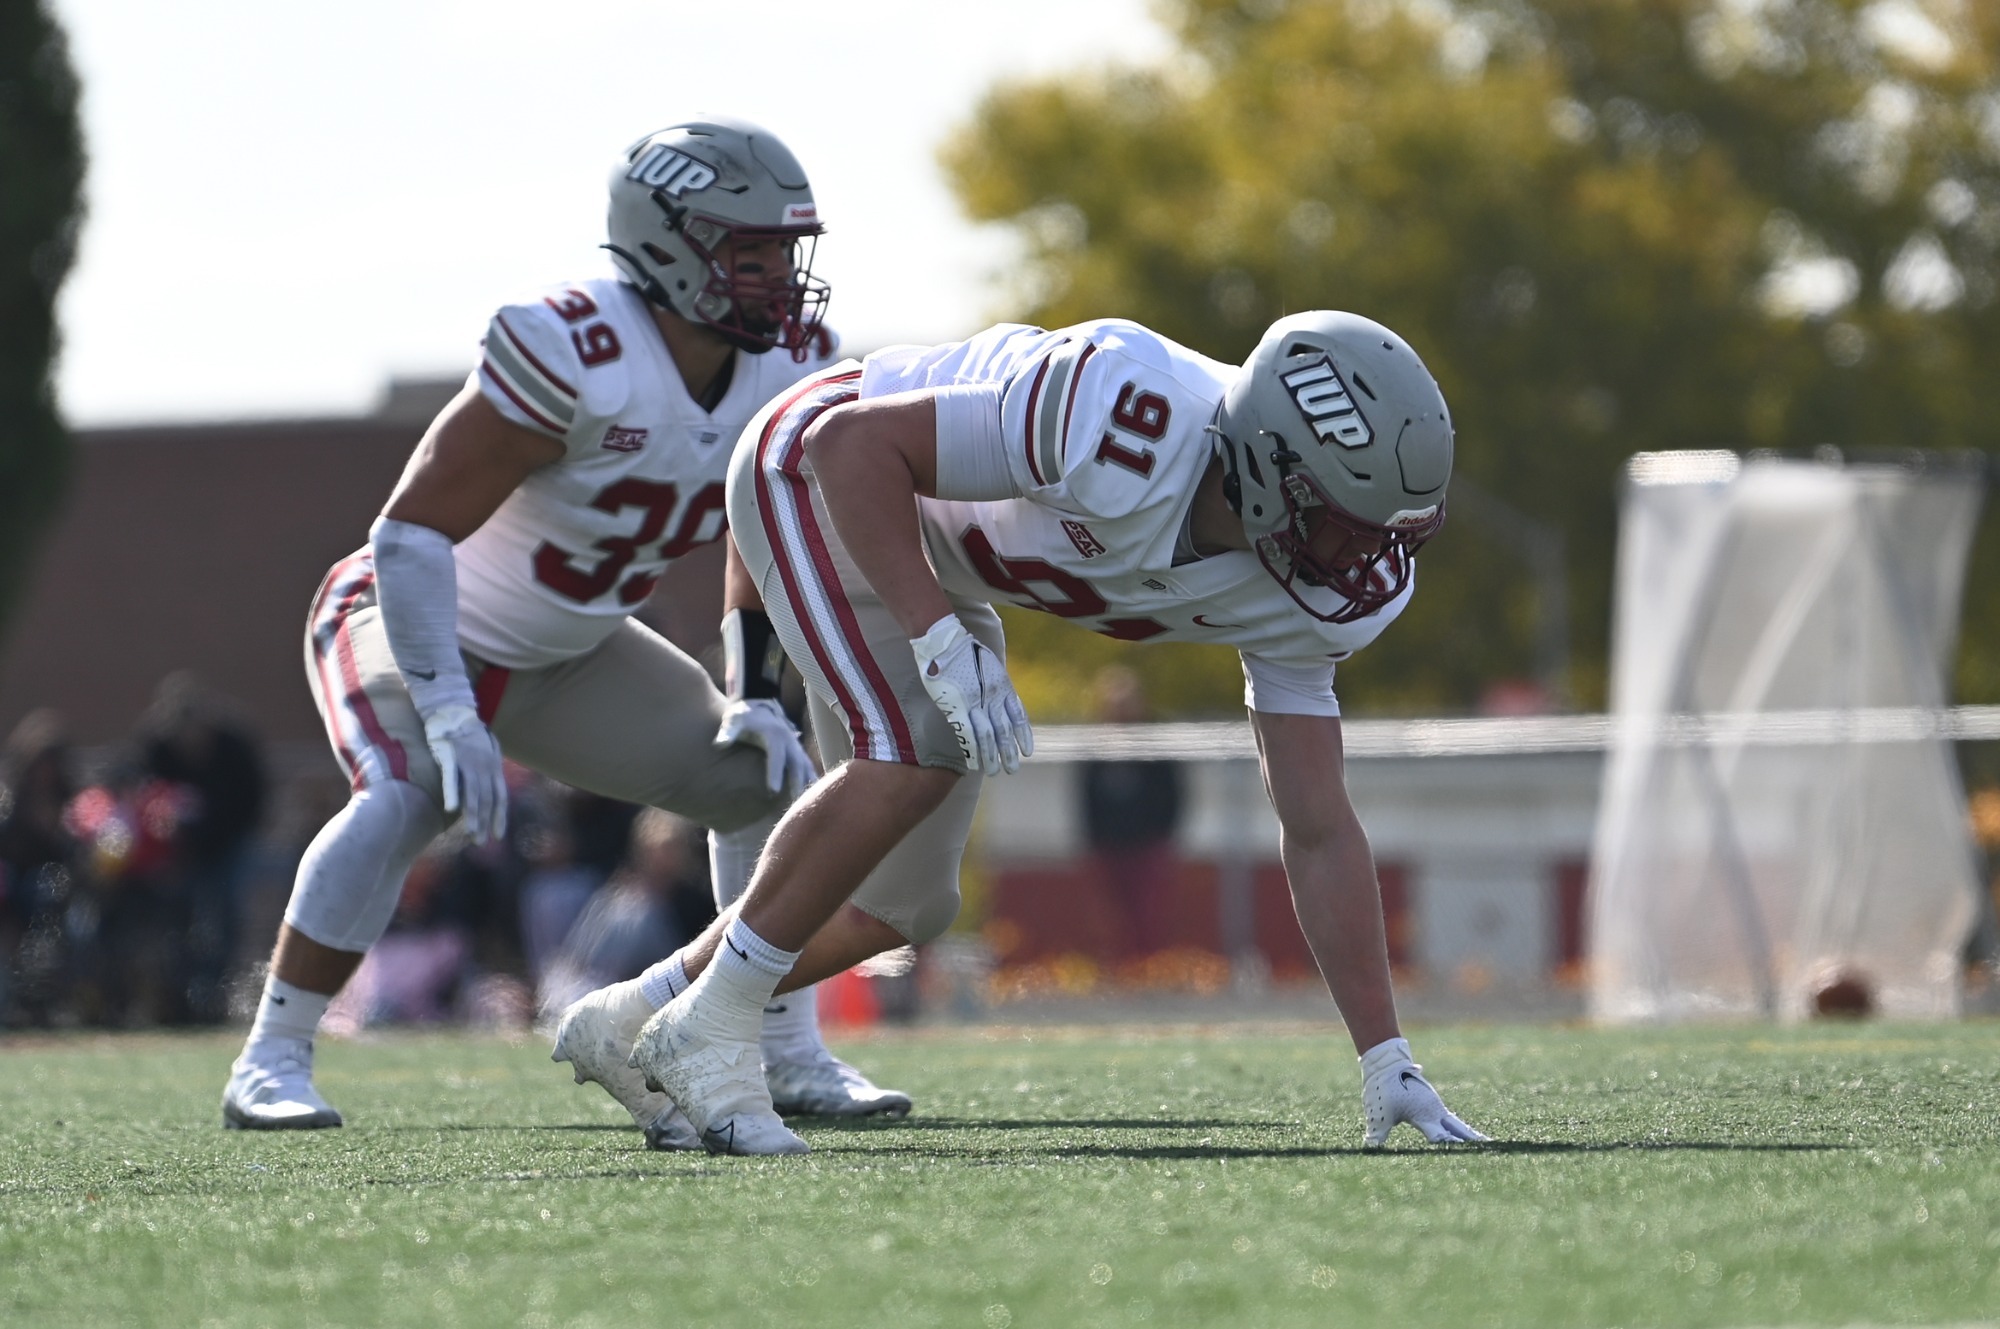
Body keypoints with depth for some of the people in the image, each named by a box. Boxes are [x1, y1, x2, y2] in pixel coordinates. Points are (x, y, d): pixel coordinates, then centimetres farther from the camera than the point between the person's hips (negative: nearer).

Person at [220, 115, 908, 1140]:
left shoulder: (787, 365, -12)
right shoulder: (576, 355, -34)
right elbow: (413, 532, -31)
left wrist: (758, 698, -6)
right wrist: (449, 715, -34)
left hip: (565, 655, 7)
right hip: (409, 620, -7)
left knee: (766, 777, -5)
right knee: (409, 795, -33)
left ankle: (784, 1051, 5)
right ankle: (271, 1063, -22)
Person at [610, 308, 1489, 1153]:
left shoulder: (1315, 600, -18)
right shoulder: (1132, 436, -41)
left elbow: (1320, 834, -13)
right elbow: (853, 442, -35)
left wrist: (1385, 1058, -17)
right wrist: (940, 641, -43)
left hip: (940, 551, 8)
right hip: (817, 469, -8)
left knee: (904, 906, 7)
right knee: (916, 751, -28)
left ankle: (628, 1023, 27)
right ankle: (704, 1033, -12)